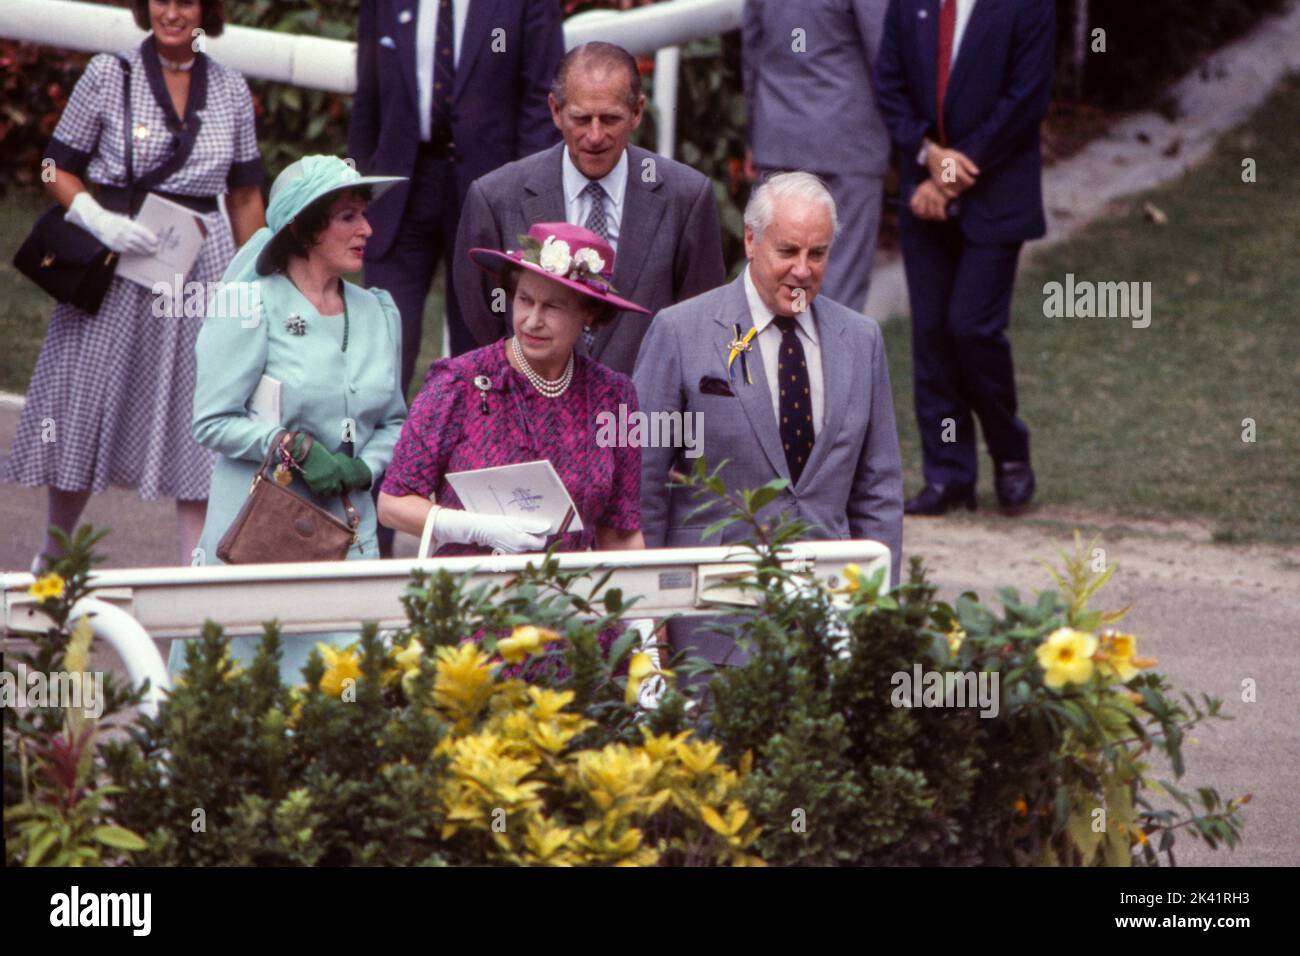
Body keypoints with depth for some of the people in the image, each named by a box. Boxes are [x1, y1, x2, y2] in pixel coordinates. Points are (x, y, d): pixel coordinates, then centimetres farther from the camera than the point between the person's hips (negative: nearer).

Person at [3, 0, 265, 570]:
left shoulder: (230, 91, 7)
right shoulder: (108, 76, -1)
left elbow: (246, 196, 13)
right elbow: (59, 171, 0)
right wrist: (103, 222, -17)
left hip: (202, 268, 2)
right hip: (115, 269, -2)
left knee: (198, 420, -1)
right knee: (88, 411, 6)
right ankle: (50, 560, 22)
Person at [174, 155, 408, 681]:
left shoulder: (378, 313, 10)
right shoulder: (252, 308, -7)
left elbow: (393, 421, 17)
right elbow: (212, 421, -8)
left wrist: (365, 465, -3)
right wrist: (293, 447, -18)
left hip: (347, 533, 5)